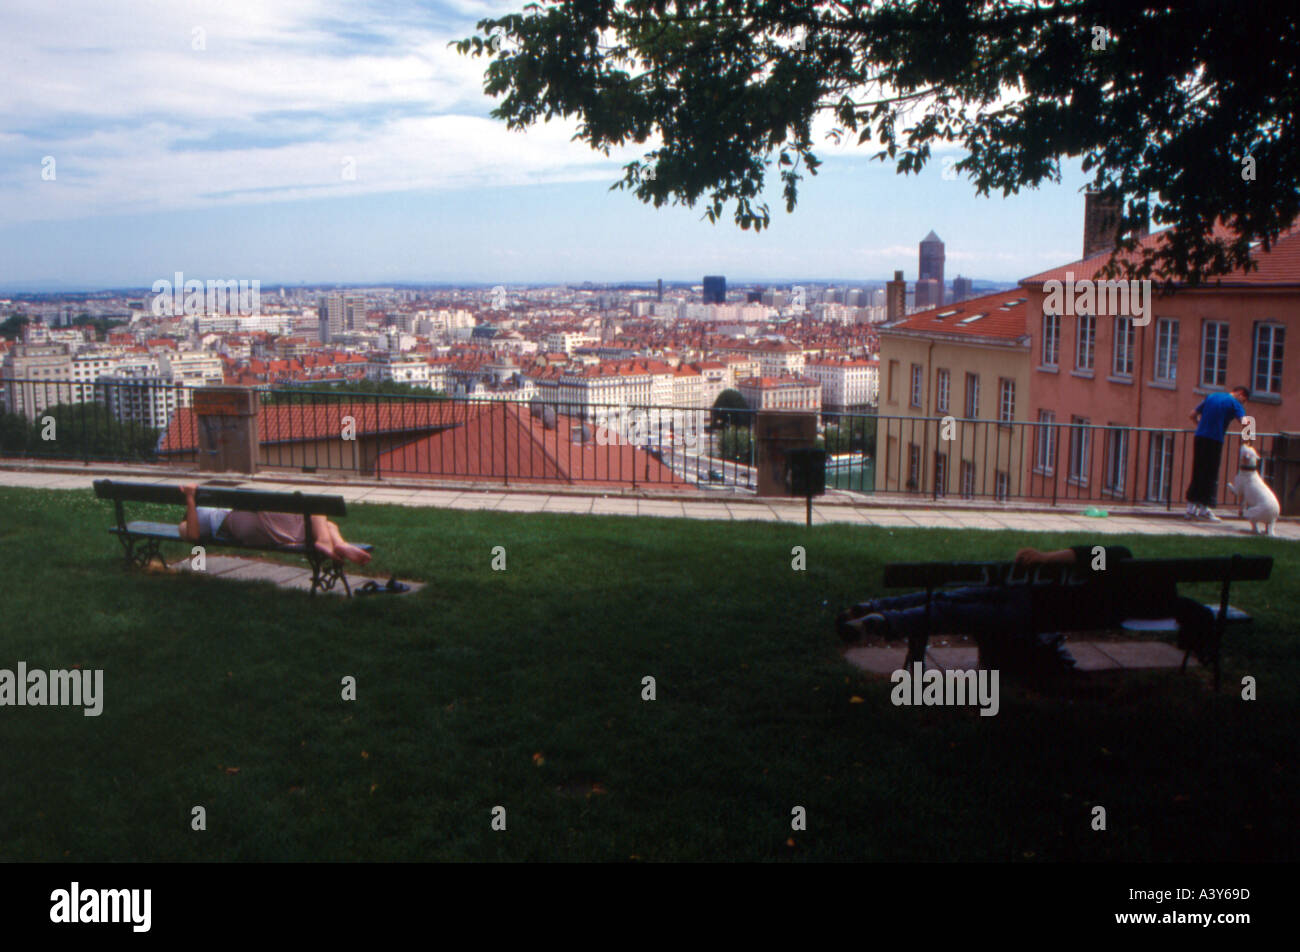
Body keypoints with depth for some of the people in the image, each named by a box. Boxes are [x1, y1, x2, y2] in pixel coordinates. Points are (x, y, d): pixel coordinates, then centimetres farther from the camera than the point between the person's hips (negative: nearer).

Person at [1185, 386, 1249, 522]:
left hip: (1199, 438, 6)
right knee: (1211, 475, 1)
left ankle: (1191, 507, 12)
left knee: (1197, 472, 10)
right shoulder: (1234, 403, -1)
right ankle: (1205, 508, 2)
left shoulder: (1211, 397, 17)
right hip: (1214, 440, -6)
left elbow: (1193, 415, 20)